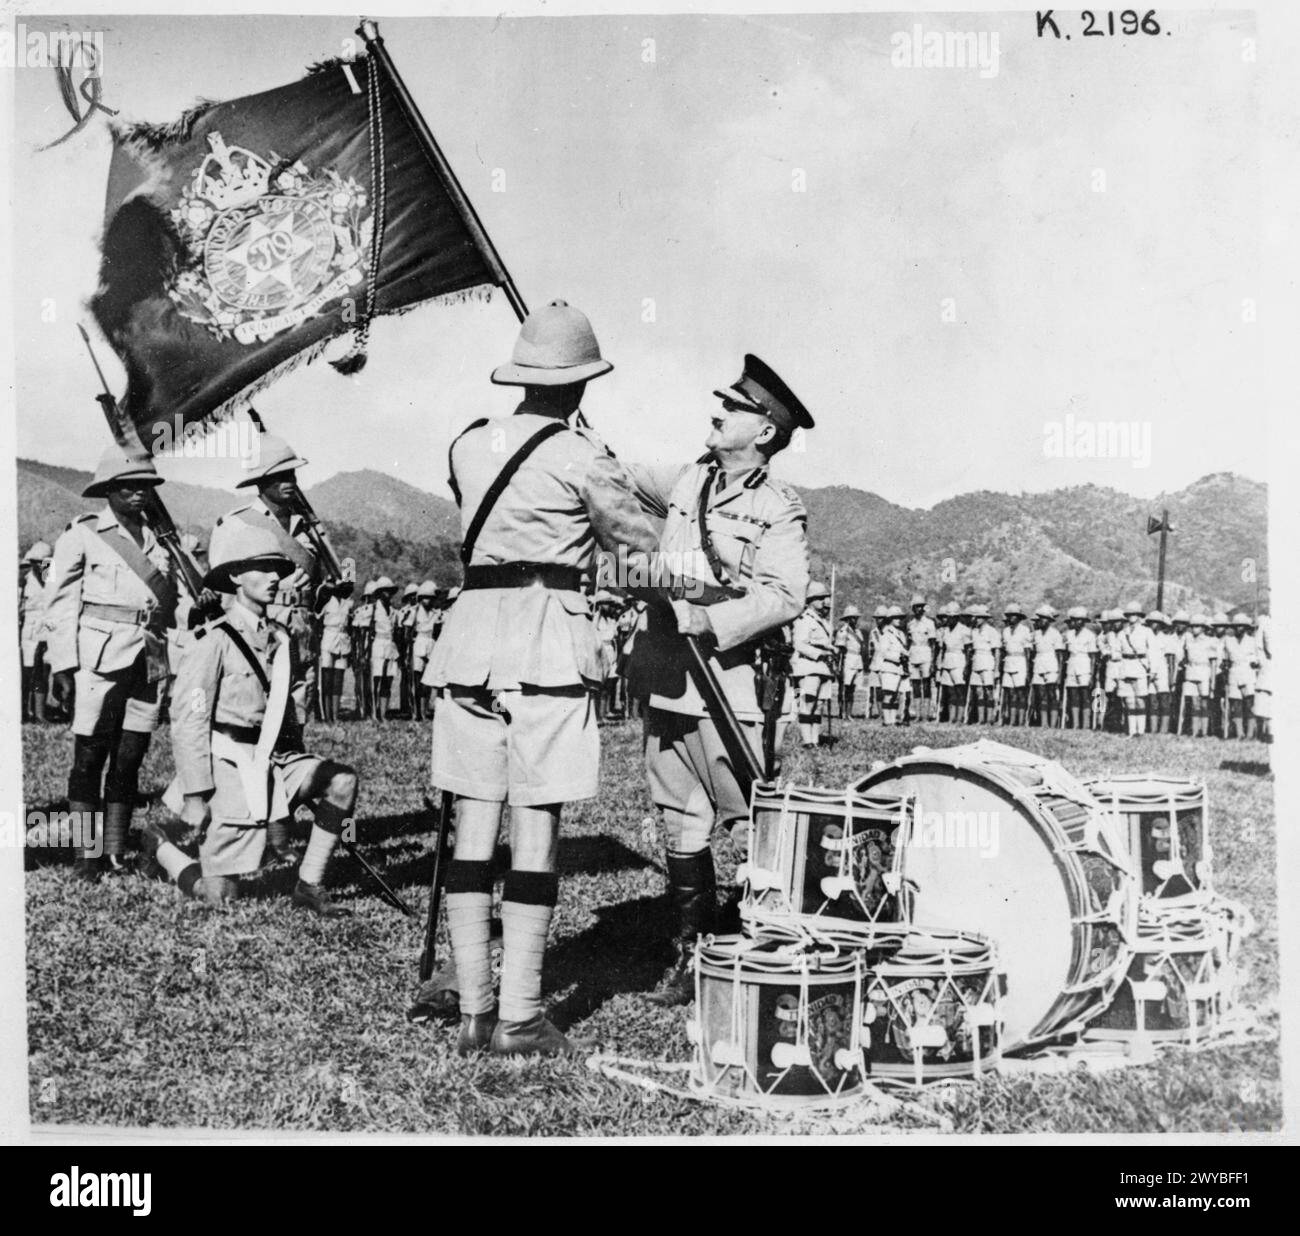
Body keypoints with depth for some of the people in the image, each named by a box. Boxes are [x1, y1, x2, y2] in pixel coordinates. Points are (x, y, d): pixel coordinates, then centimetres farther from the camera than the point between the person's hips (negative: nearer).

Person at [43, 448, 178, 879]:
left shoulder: (159, 540, 17)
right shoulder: (82, 535, 3)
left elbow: (173, 604, 20)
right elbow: (60, 602, 1)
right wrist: (63, 664, -7)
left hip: (150, 661, 4)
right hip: (100, 657, -4)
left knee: (129, 759, 5)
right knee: (89, 757, -3)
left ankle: (116, 854, 11)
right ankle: (88, 855, 2)